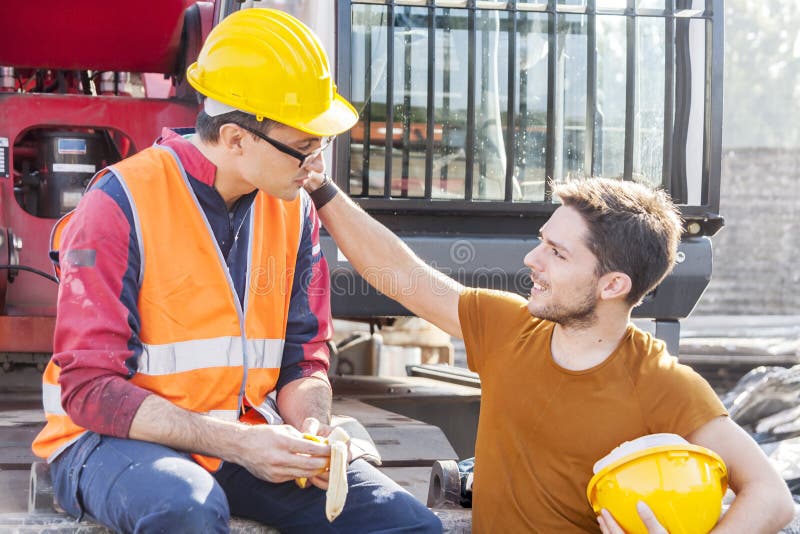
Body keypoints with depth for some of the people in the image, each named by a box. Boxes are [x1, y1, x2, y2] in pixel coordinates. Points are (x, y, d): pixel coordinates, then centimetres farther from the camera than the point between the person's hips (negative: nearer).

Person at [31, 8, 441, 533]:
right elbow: (90, 389, -17)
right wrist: (233, 443, -26)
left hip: (247, 438, 5)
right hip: (117, 437, -5)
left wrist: (312, 429, -13)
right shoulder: (122, 204, -15)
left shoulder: (294, 210, 5)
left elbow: (304, 360, 12)